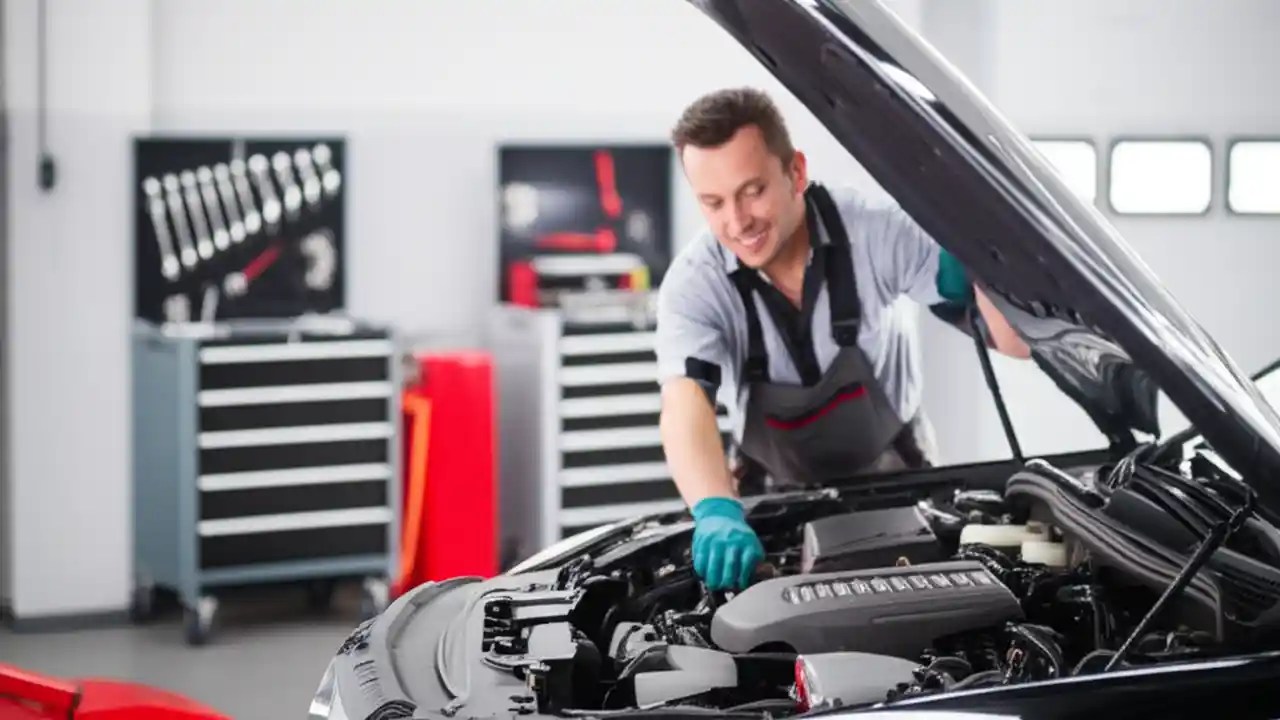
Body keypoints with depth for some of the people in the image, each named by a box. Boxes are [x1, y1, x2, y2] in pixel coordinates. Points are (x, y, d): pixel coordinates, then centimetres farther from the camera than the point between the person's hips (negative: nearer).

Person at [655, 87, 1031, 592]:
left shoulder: (878, 231, -21)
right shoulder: (693, 281, -20)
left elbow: (1021, 342, -21)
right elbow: (685, 403, -39)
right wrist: (716, 512, -60)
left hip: (897, 481, 0)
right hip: (782, 501, 1)